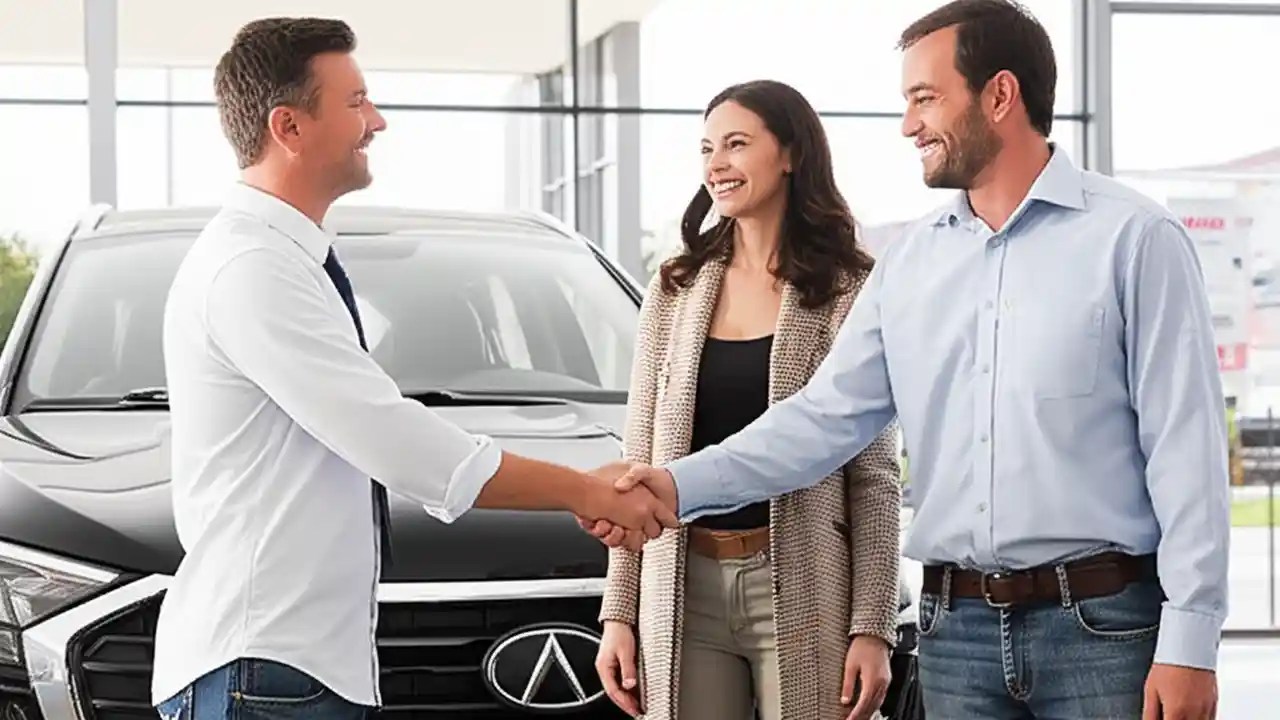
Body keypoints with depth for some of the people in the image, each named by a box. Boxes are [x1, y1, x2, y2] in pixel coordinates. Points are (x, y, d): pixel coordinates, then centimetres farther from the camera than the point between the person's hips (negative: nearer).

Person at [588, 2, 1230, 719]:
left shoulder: (1131, 237, -4)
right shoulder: (909, 262, 12)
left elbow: (1185, 447, -8)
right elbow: (827, 417, 8)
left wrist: (1190, 642, -13)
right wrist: (682, 484, -6)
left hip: (1102, 628, -5)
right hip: (956, 631, 5)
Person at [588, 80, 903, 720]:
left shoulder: (848, 294, 1)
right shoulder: (675, 292, 11)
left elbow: (875, 477, -2)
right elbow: (639, 463, 12)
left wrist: (873, 626, -8)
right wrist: (618, 611, 6)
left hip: (803, 593, -3)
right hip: (683, 590, 3)